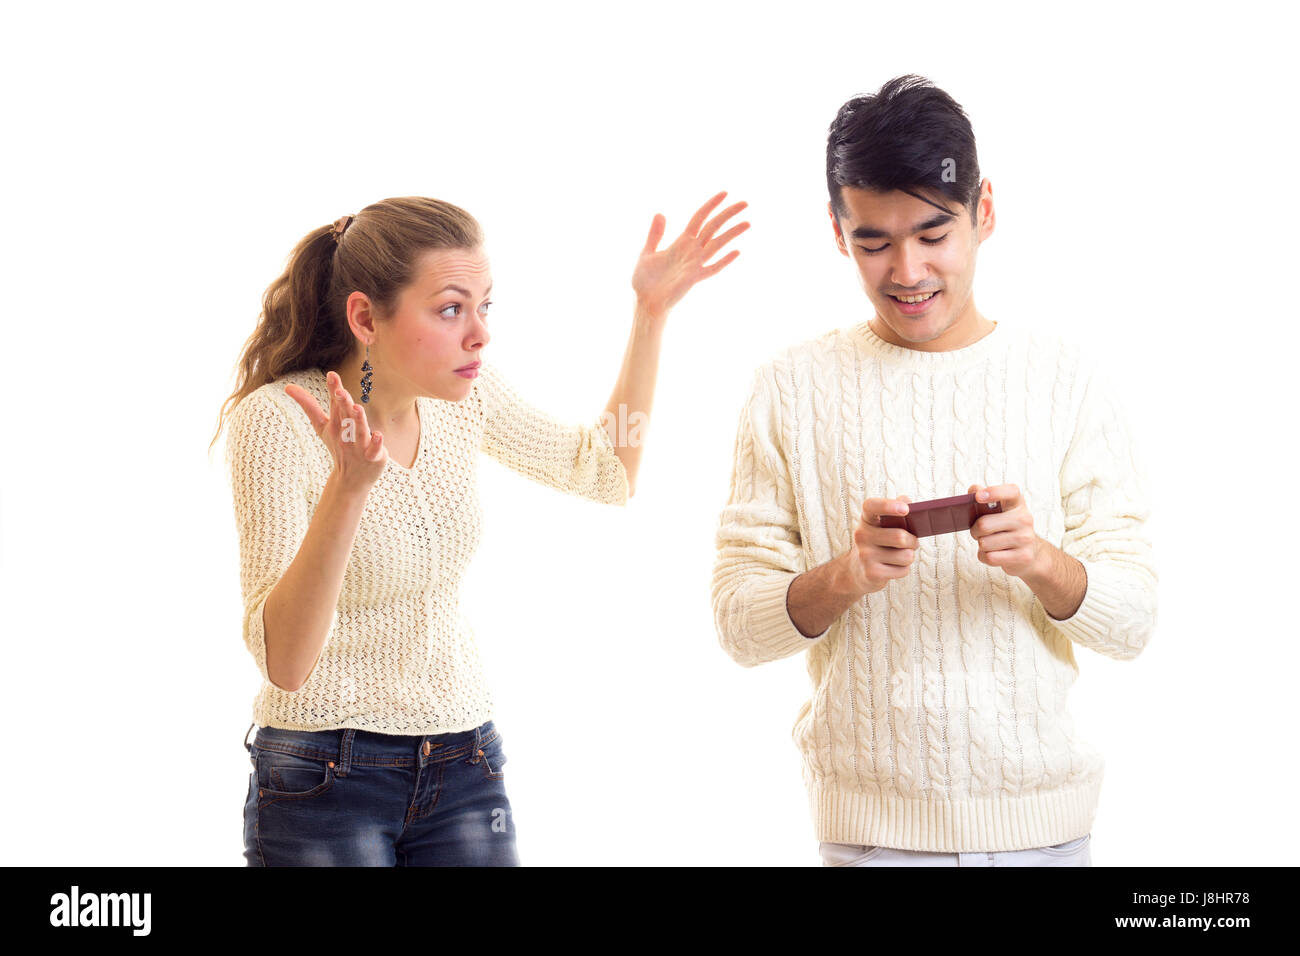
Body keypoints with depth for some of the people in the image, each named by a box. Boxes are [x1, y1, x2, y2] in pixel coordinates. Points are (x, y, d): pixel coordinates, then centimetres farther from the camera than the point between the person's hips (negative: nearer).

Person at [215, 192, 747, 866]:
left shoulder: (464, 395, -2)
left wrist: (652, 311, 7)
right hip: (326, 779, -5)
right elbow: (283, 661, -26)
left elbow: (610, 473, 15)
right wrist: (348, 486, -38)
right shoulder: (276, 422, -19)